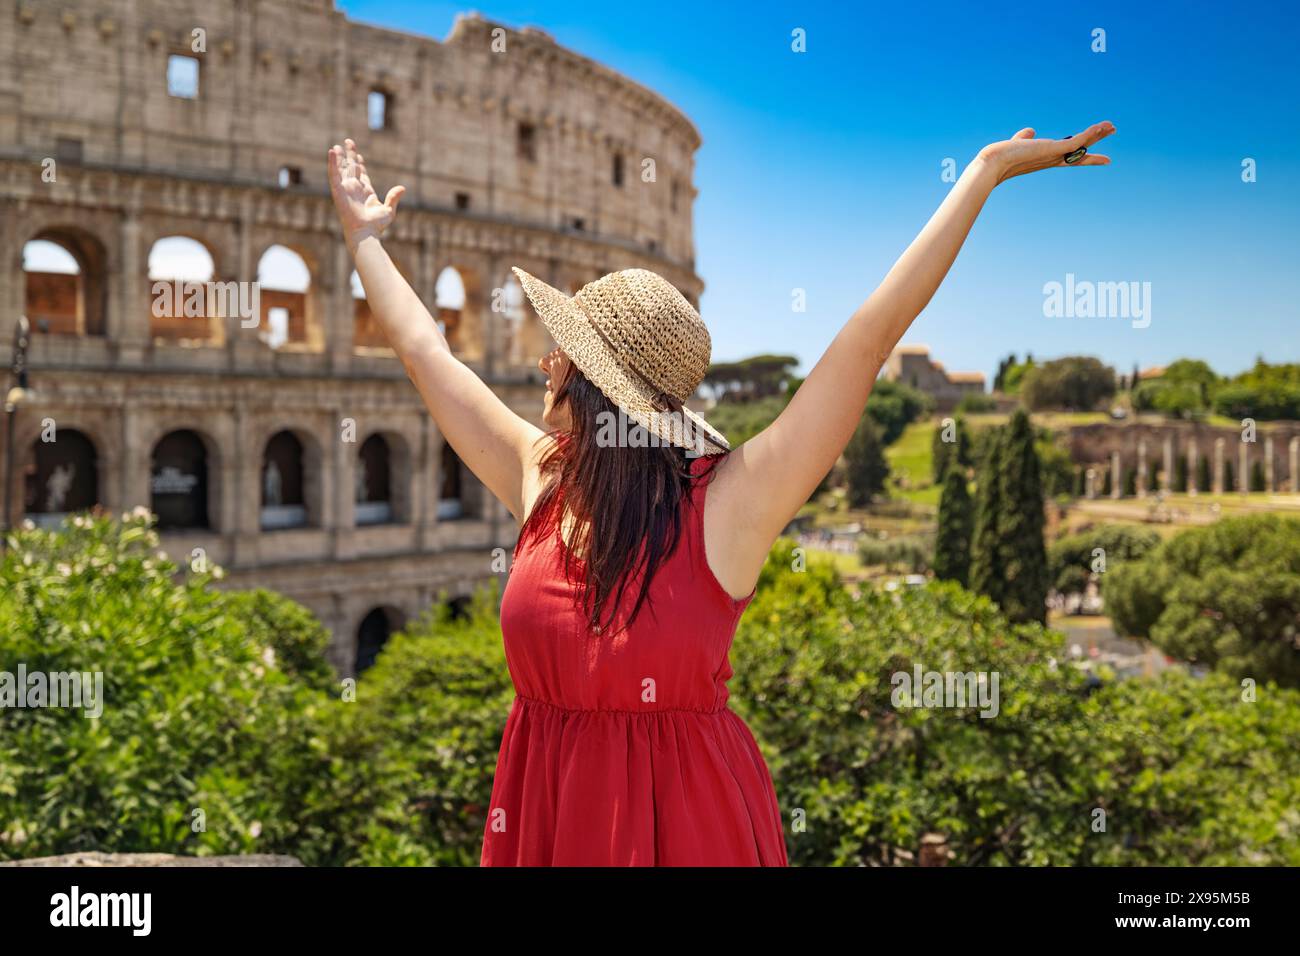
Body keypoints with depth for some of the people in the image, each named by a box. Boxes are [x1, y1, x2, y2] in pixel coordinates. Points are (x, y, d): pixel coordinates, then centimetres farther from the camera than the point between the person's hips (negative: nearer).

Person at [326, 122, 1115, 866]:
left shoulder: (727, 505, -16)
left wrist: (987, 170, -14)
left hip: (685, 818, -4)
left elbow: (872, 335, -17)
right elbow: (424, 348, 9)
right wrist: (363, 234, 19)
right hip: (543, 808, 4)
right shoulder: (540, 477, -2)